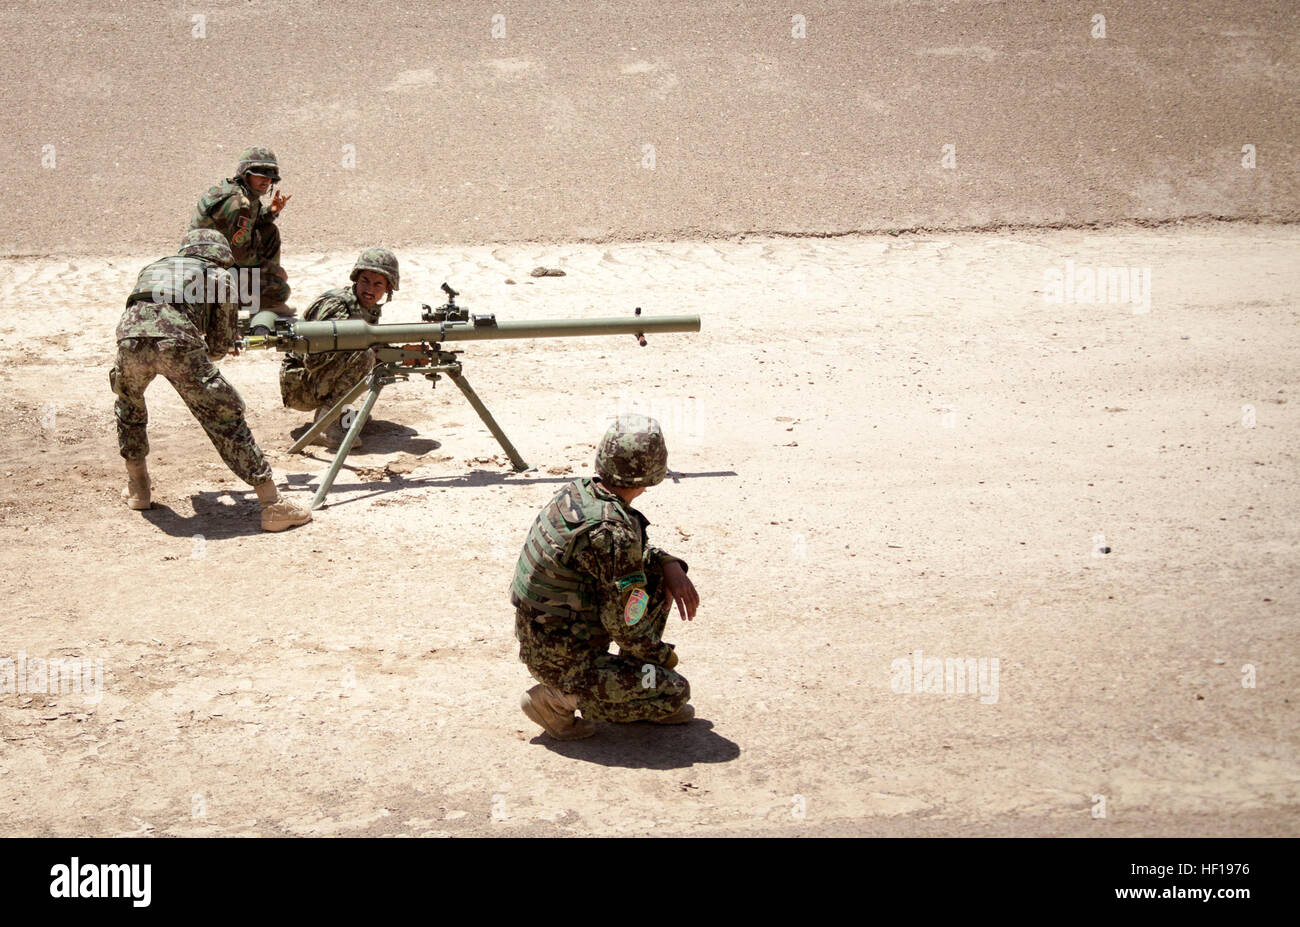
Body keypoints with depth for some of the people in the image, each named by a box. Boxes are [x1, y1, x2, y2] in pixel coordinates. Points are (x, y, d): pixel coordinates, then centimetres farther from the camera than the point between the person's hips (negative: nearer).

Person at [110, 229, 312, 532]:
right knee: (225, 418, 5)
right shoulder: (218, 276, 27)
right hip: (178, 342, -3)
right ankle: (273, 505, 1)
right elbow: (221, 344, 22)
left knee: (128, 405, 34)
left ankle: (137, 487, 38)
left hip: (130, 336, 3)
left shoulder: (153, 268, 39)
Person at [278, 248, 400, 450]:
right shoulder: (336, 306, -22)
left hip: (318, 384, 9)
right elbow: (313, 360, -28)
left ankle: (334, 410, 10)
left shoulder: (370, 309, 5)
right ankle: (326, 425, -26)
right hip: (298, 386, -9)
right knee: (363, 354, -27)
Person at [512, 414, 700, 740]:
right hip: (562, 660, -9)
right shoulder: (613, 532, -28)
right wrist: (664, 656, -1)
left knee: (658, 573, 13)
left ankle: (636, 687, 19)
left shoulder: (578, 491, -1)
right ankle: (560, 698, -3)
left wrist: (671, 566, 2)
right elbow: (624, 625, -20)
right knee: (675, 691, -3)